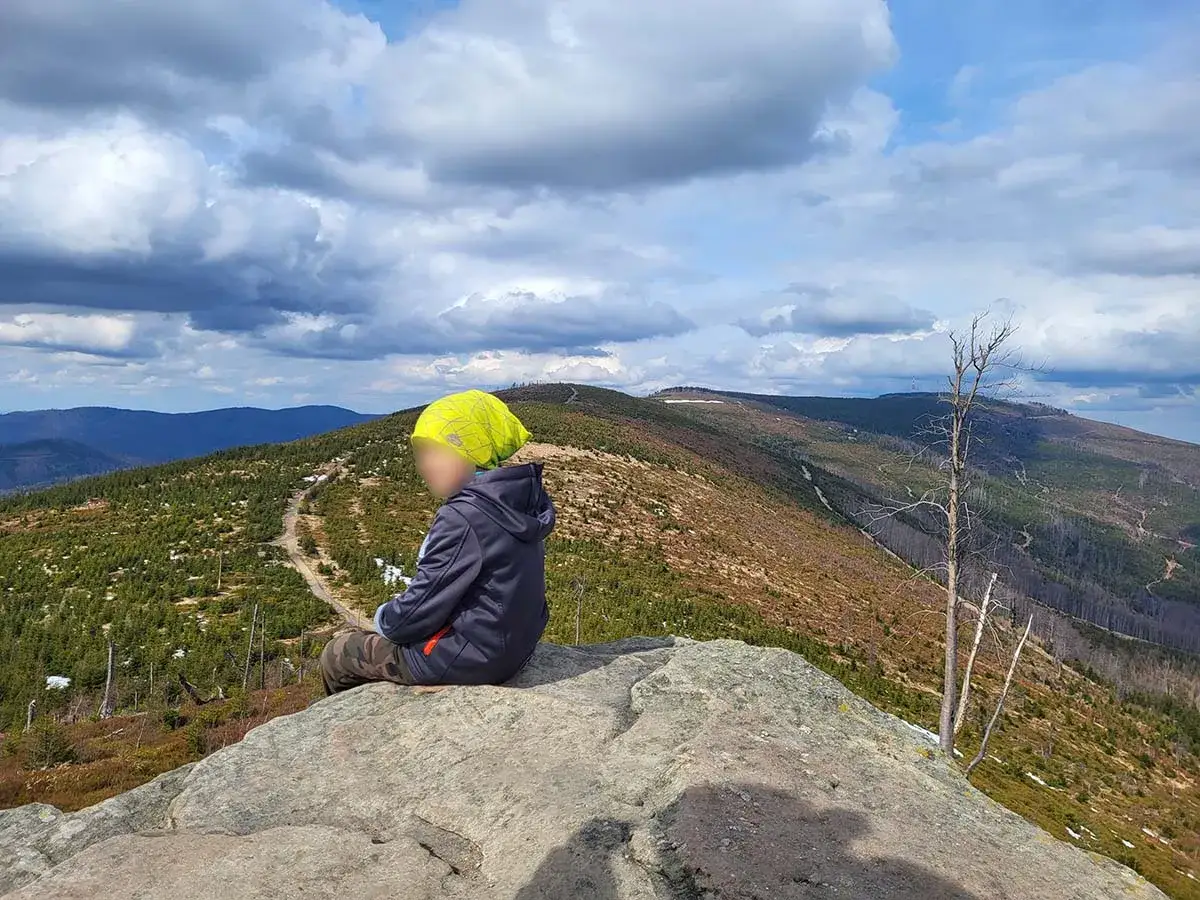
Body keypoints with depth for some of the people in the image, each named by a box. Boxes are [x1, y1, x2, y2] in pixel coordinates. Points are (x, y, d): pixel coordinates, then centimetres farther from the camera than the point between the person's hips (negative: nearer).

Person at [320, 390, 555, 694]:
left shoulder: (463, 518, -27)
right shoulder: (519, 502, 1)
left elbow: (422, 609, -21)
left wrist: (384, 618, 1)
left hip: (466, 660, -9)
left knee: (336, 654, 11)